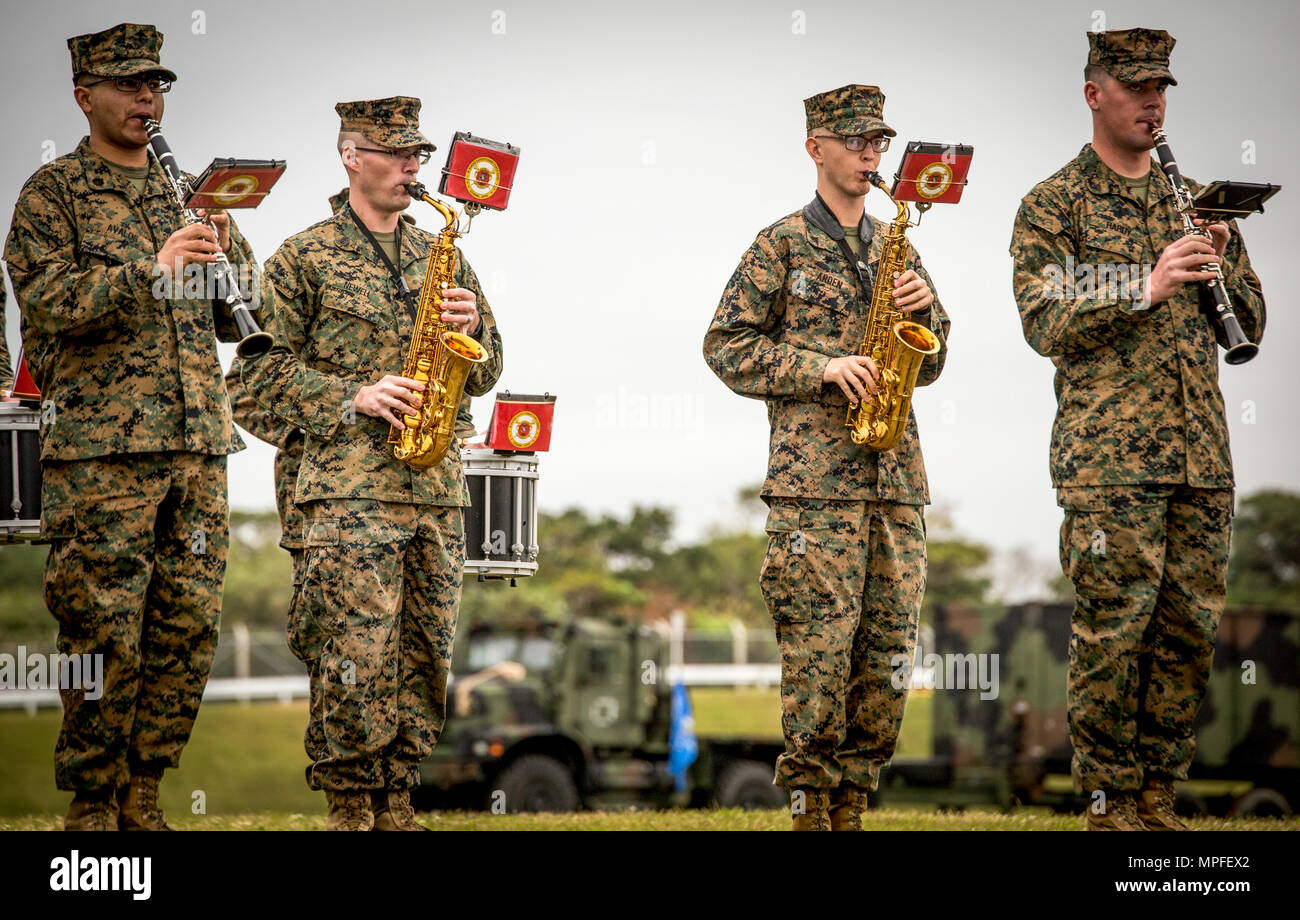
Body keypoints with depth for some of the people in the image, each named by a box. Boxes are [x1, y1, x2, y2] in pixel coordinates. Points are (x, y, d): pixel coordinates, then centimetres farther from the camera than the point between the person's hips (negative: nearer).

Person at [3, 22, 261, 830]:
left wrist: (232, 257, -1)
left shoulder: (186, 191, 18)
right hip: (102, 449, -5)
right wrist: (151, 272, -21)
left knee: (190, 628, 3)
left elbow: (234, 323, 19)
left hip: (198, 445, 5)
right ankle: (91, 805, 4)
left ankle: (142, 794, 13)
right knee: (105, 640, -6)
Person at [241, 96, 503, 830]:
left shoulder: (440, 256, 17)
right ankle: (350, 805, -2)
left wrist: (472, 327, -2)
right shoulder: (305, 257, 4)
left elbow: (485, 375, 19)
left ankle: (396, 802, 12)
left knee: (425, 654, 4)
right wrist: (354, 398, -13)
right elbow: (271, 371, 0)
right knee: (356, 658, -11)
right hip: (350, 486, -5)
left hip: (437, 486, 5)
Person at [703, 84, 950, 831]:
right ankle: (811, 810, -4)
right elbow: (727, 346, -2)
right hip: (813, 478, -5)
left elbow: (930, 366, 21)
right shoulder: (782, 245, 3)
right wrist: (821, 367, -12)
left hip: (896, 477, 5)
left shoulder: (897, 248, 19)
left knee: (888, 655, 3)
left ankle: (853, 807, 10)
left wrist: (926, 310, 0)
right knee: (819, 655, -10)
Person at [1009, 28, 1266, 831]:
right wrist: (1145, 288, -18)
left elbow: (1249, 327, 18)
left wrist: (1221, 269, -3)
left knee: (1191, 632, 3)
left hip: (1201, 455, 5)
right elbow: (1045, 323, -8)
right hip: (1109, 455, -5)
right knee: (1113, 633, -7)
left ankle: (1158, 800, 11)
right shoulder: (1053, 205, 4)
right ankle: (1111, 804, 1)